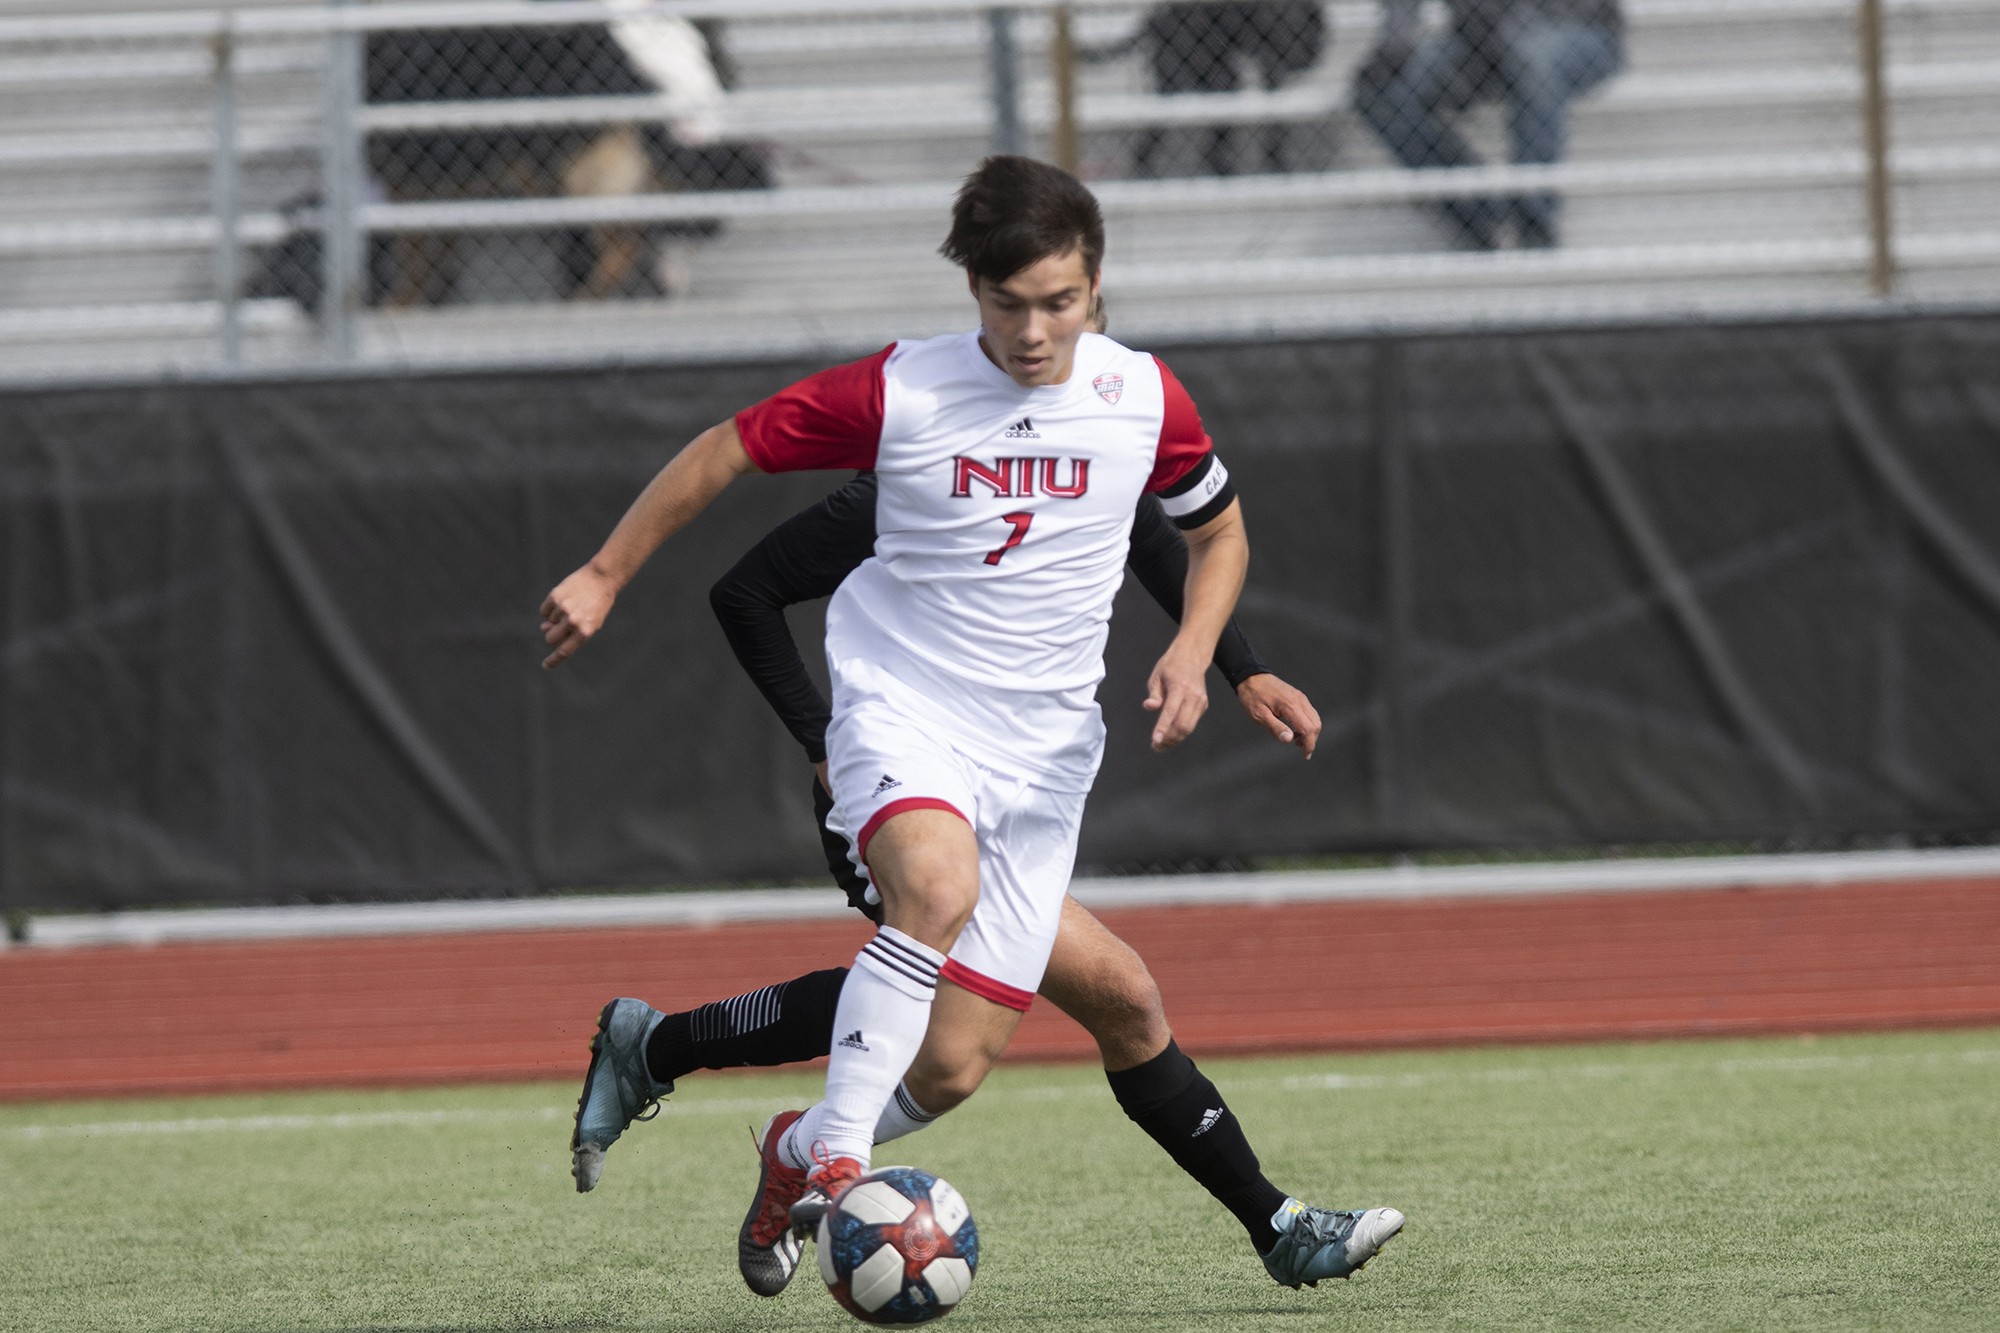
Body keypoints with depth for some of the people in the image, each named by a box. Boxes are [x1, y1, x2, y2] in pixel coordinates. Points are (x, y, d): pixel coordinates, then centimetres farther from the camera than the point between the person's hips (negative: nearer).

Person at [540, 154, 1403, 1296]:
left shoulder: (1143, 400, -2)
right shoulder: (897, 393, -10)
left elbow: (1221, 530, 16)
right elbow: (723, 454, 3)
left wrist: (1192, 654, -2)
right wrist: (605, 578, 3)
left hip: (1042, 744, 3)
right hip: (902, 702, -3)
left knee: (955, 1064, -2)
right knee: (938, 886, -38)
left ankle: (796, 1153, 27)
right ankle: (837, 1159, -30)